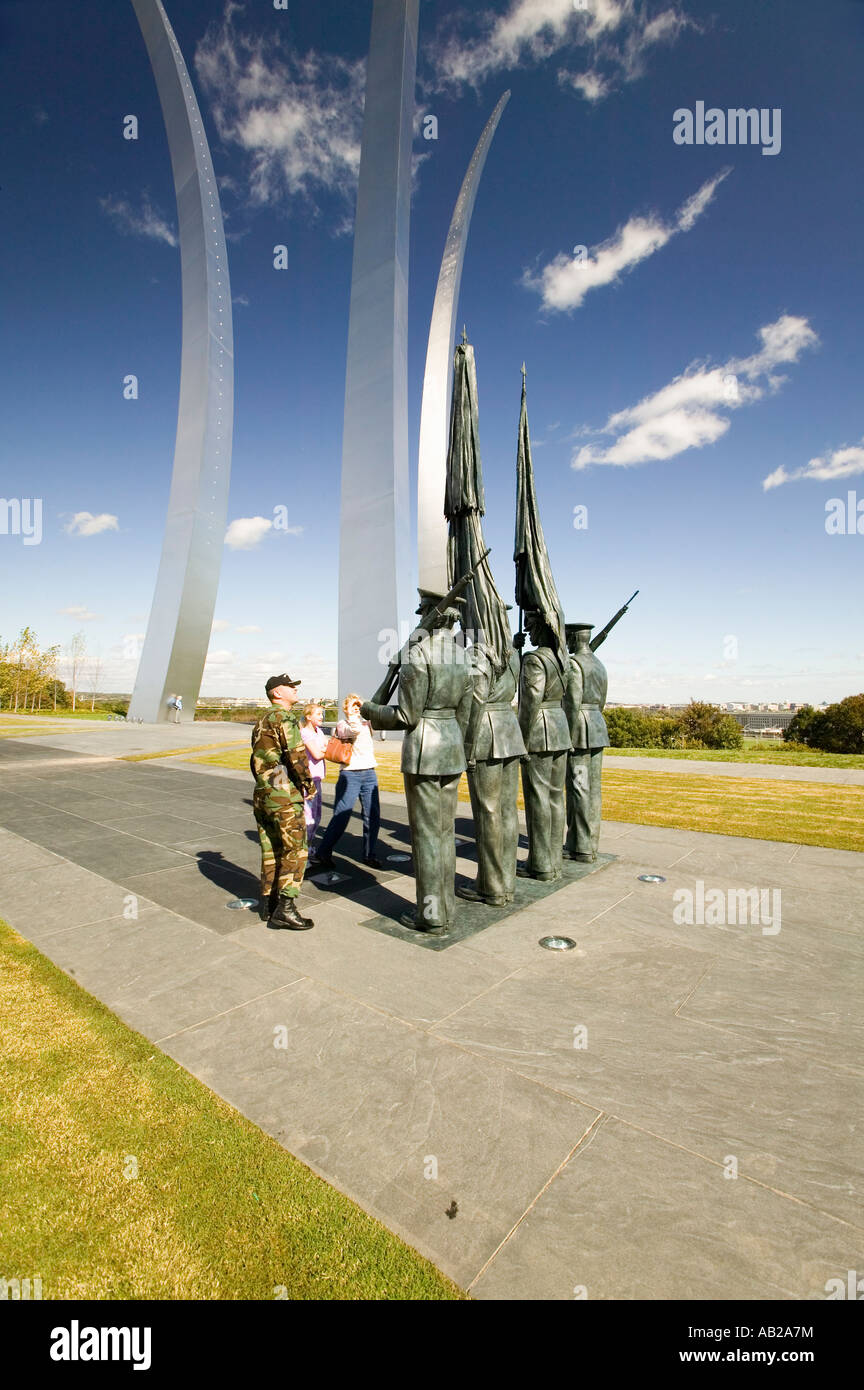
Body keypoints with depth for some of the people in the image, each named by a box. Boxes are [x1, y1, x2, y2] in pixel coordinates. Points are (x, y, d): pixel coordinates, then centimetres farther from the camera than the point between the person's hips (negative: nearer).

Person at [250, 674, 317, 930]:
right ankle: (284, 910, -2)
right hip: (284, 796, -9)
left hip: (261, 796, 9)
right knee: (295, 851, -3)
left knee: (270, 851, 15)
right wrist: (309, 783, -8)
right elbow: (297, 754, -19)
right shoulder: (285, 717, -12)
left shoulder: (261, 721, 18)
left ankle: (268, 904, 23)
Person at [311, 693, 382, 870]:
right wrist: (351, 714, -11)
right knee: (341, 816, -6)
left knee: (372, 816, 3)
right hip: (349, 774, -5)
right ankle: (322, 854, 4)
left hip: (370, 774, 5)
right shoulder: (342, 725, 0)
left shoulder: (366, 722, 17)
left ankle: (369, 854, 16)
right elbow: (354, 730, -18)